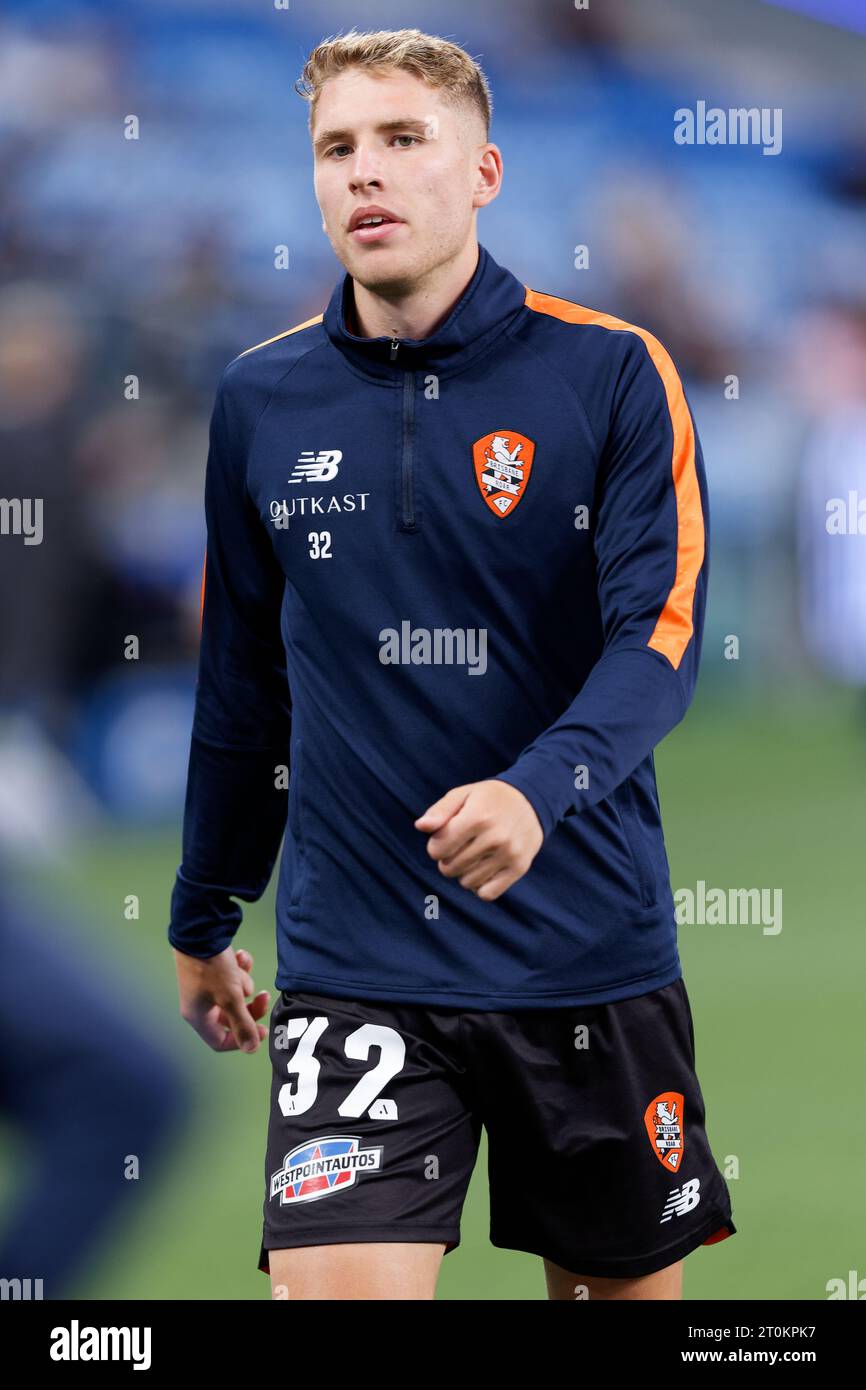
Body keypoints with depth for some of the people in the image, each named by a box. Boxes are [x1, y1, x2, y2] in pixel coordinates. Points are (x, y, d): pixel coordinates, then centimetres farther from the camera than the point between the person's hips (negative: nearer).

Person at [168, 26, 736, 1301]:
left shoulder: (612, 375, -5)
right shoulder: (261, 401, 5)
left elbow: (660, 637, -13)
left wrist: (539, 789, -32)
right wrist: (205, 917, 21)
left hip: (590, 952, -1)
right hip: (355, 968, 1)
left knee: (628, 1285, 11)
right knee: (336, 1284, -16)